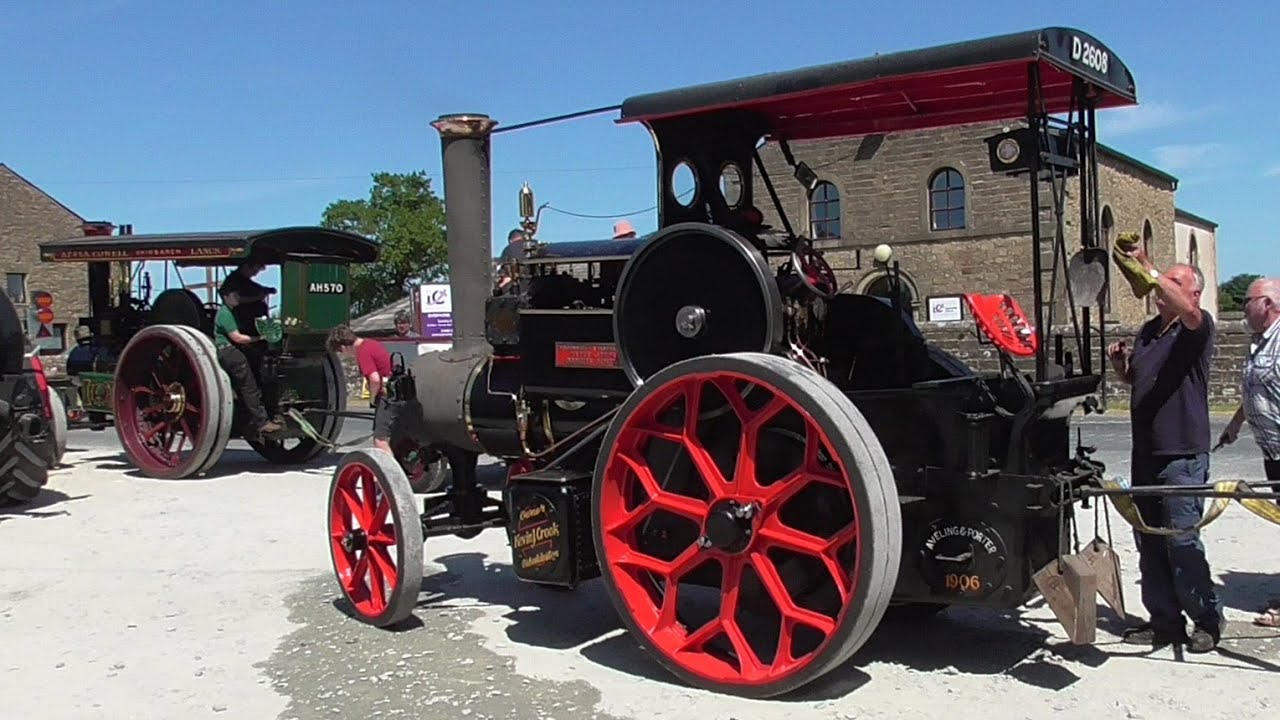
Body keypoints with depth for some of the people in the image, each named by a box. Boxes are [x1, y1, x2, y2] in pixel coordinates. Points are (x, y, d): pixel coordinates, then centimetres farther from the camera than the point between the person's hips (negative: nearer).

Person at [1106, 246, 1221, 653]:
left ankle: (1207, 620, 8)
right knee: (1149, 542, 9)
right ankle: (1164, 621, 18)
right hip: (1146, 452, 8)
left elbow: (1188, 312, -29)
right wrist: (1119, 363, 9)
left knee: (1181, 539, -7)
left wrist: (1147, 271, -36)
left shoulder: (1198, 327, -4)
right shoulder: (1147, 332, 18)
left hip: (1183, 454, -8)